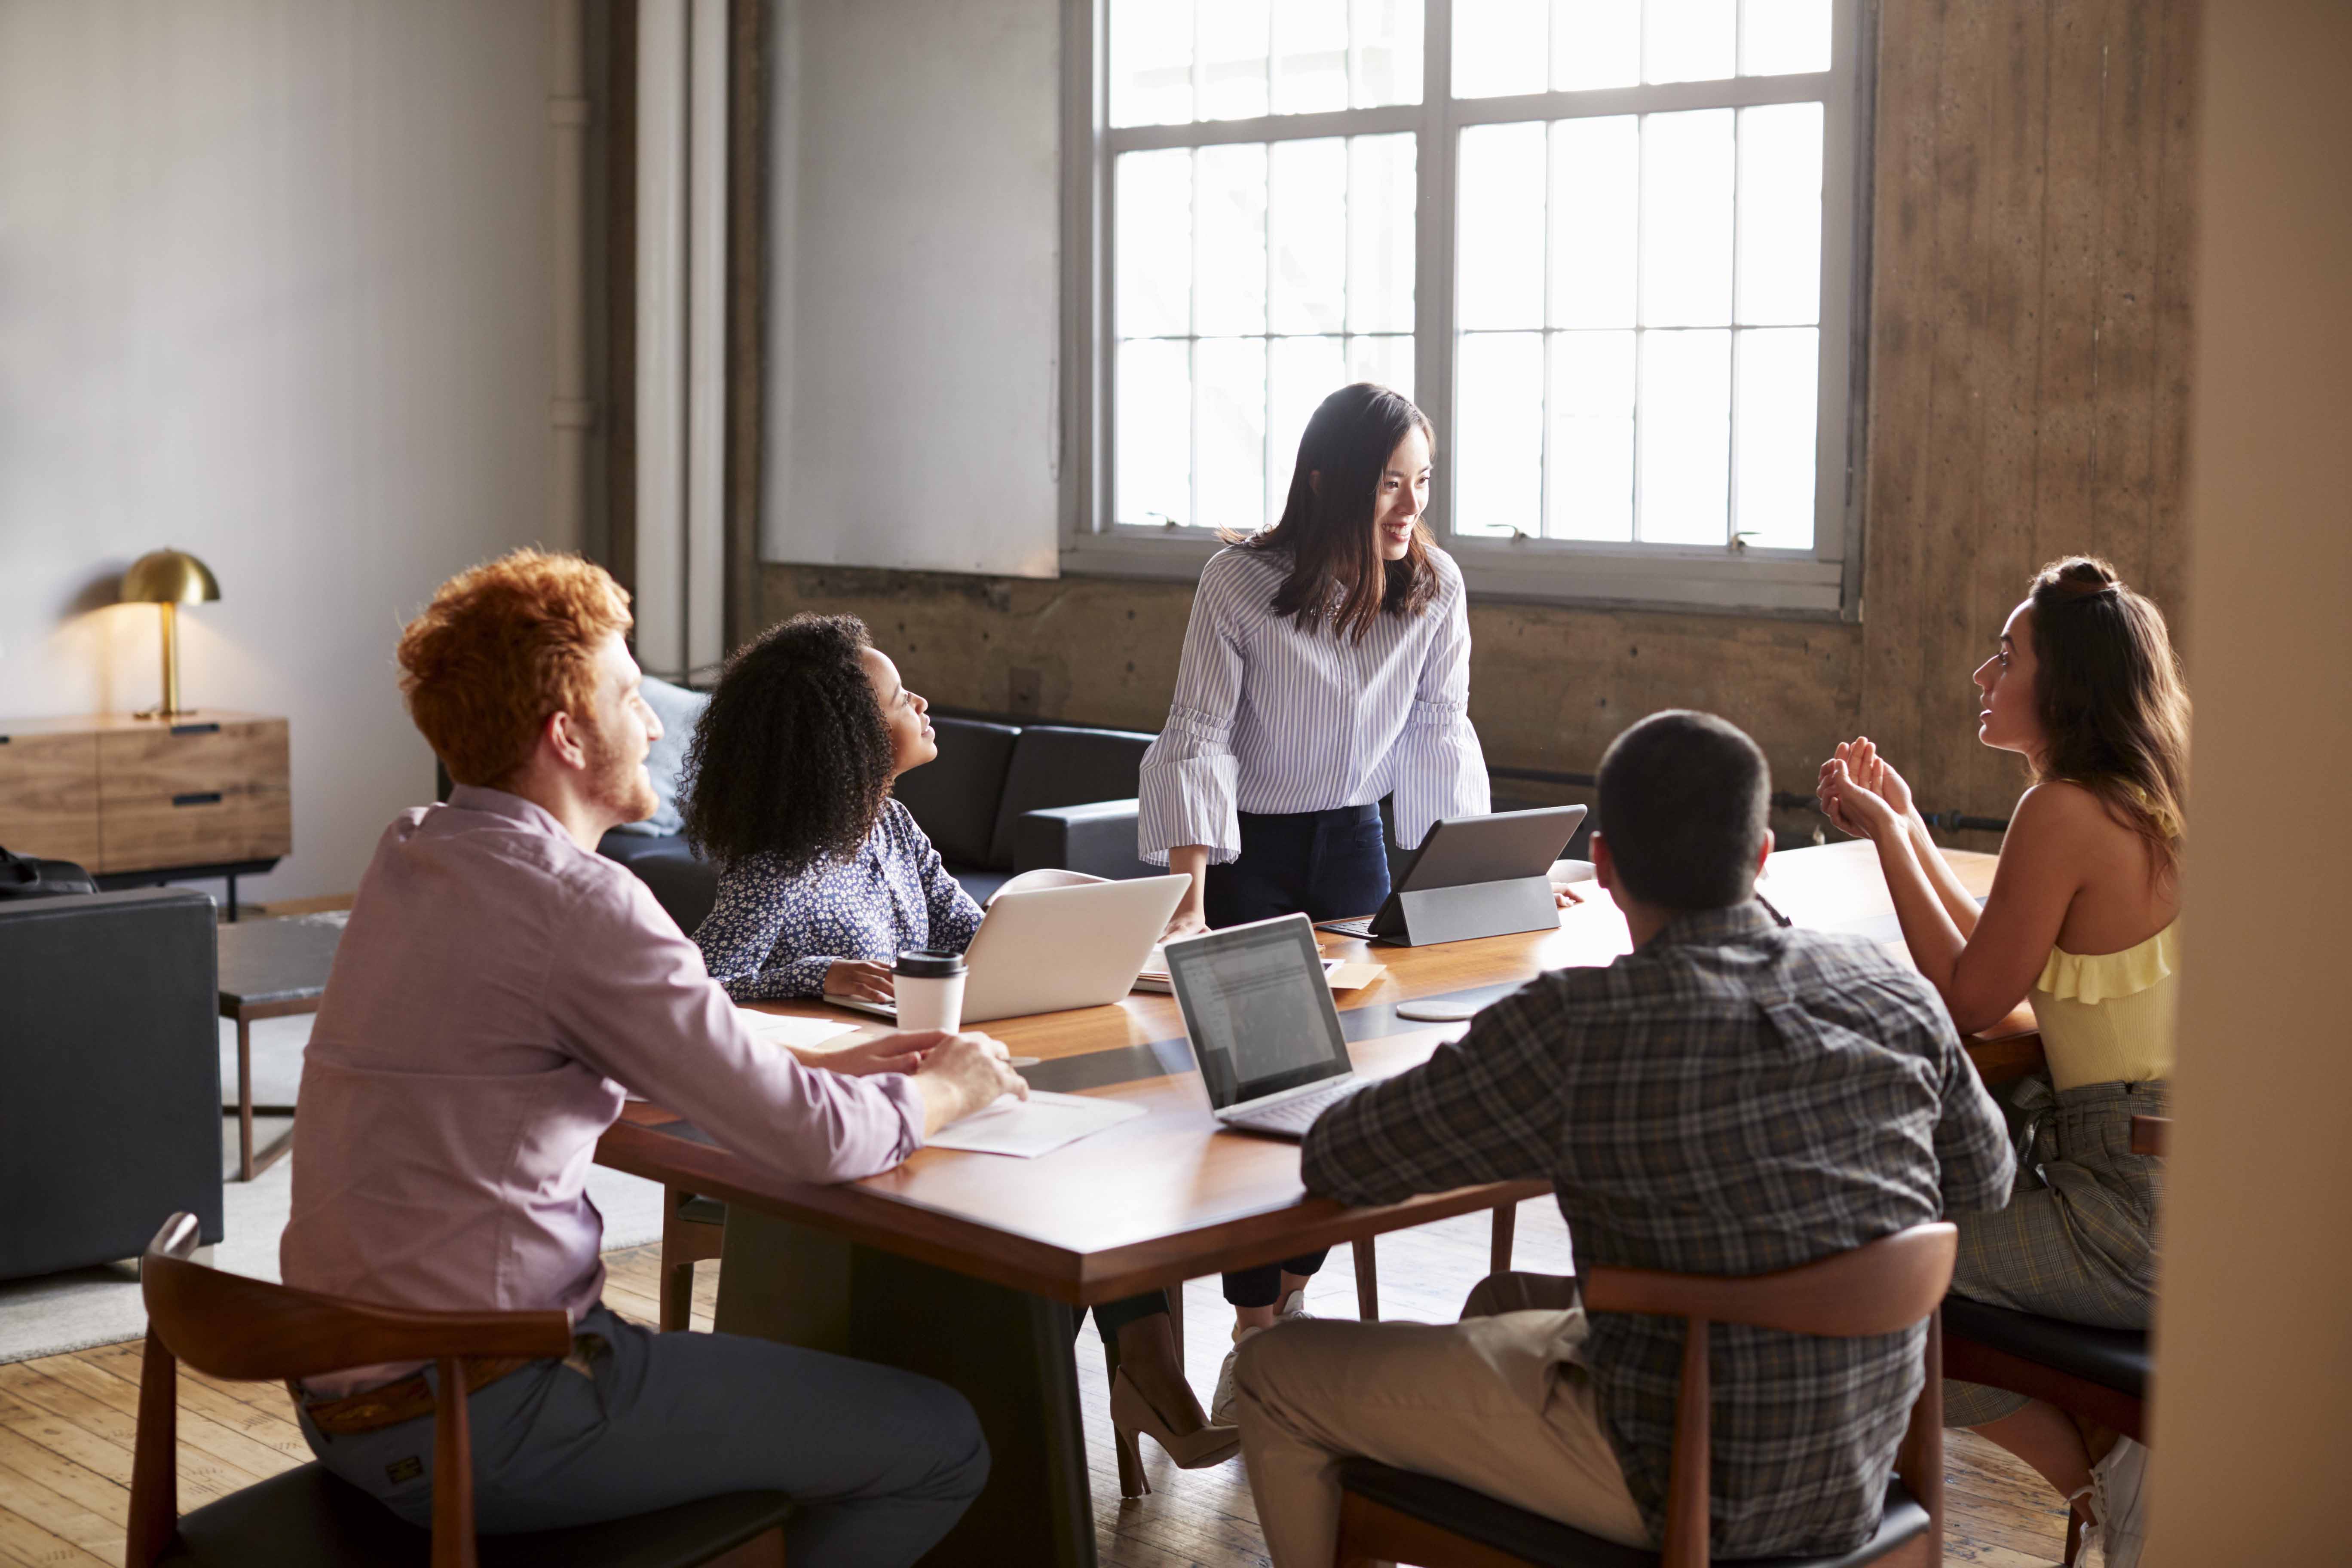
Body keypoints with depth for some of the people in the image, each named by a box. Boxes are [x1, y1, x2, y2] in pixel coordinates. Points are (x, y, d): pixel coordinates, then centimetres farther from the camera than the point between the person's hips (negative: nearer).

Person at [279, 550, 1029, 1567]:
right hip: (481, 1420, -10)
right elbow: (812, 1142, -17)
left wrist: (823, 1066, 13)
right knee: (940, 1444, -2)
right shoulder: (574, 900, -20)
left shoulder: (410, 859, 8)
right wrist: (943, 1089, 3)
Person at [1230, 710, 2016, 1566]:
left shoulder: (1573, 1030, -25)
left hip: (1687, 1494, -7)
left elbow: (1337, 1161, -13)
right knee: (1506, 1304, 33)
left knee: (1274, 1371, 10)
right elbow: (1983, 1180, 10)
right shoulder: (1894, 992, -8)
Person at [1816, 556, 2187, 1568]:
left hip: (2132, 1218, -10)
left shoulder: (2064, 814, -18)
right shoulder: (2145, 804, 10)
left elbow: (1970, 1001, -13)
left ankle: (2101, 1481, 9)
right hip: (2177, 1185, 10)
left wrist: (1886, 836, -7)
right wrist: (1903, 821, 17)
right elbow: (1996, 961, 16)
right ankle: (2107, 1451, 20)